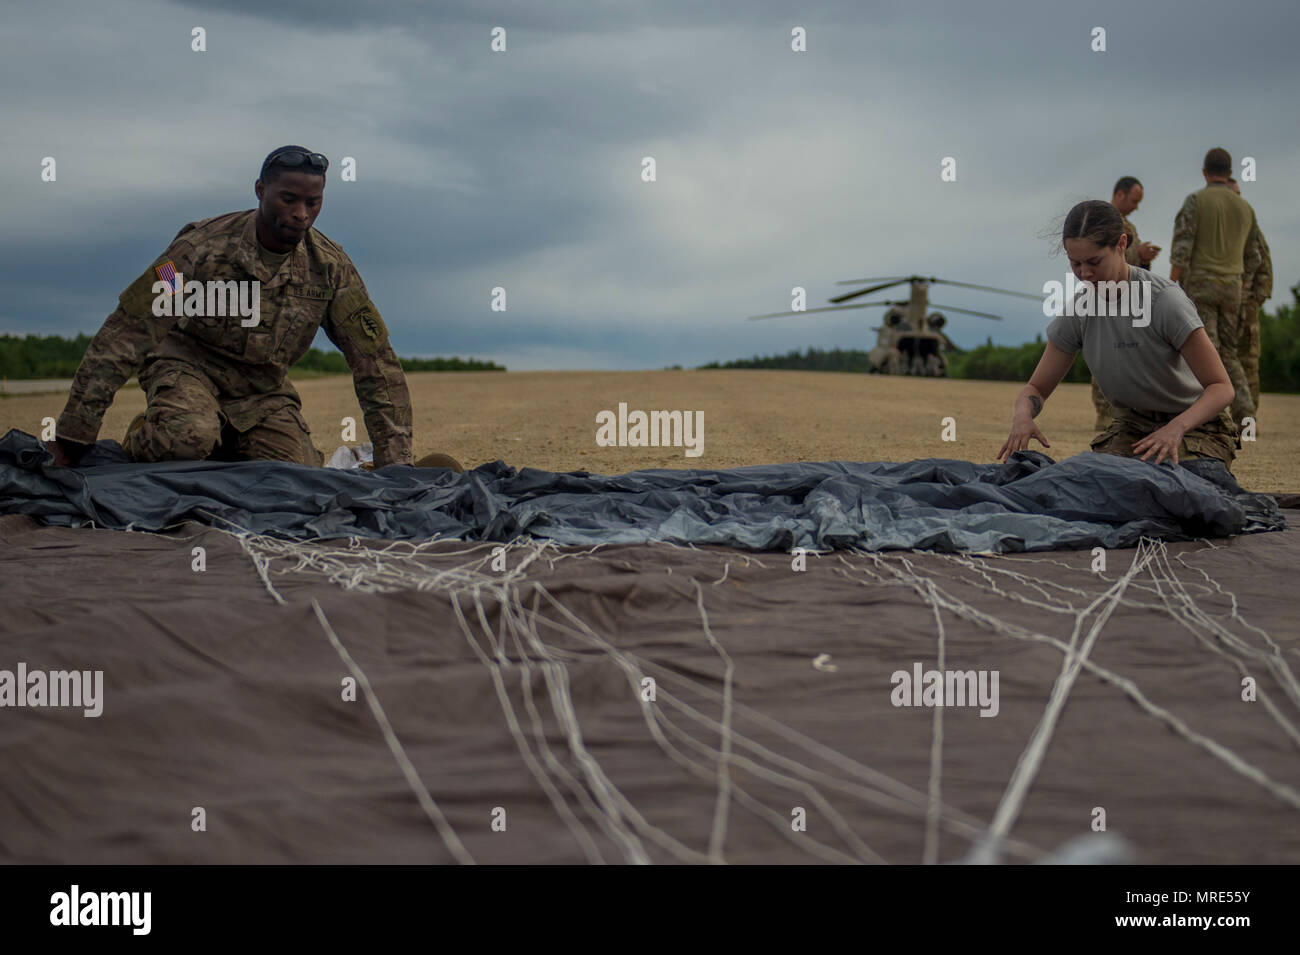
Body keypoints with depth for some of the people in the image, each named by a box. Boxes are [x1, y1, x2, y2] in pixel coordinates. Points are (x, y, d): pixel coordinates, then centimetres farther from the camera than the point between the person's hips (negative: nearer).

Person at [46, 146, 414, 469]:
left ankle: (227, 449, 14)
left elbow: (376, 361, -5)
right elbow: (127, 333, -21)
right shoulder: (203, 246, -20)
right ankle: (143, 439, 0)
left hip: (263, 390, 4)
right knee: (188, 436, -37)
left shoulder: (330, 267, -10)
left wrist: (395, 463, -13)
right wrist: (72, 438, -25)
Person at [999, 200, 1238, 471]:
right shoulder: (1078, 311, -6)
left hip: (1195, 426, -4)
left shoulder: (1164, 300, -22)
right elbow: (1037, 387, 0)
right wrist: (1022, 415, -25)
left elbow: (1221, 387, -21)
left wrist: (1176, 428, -41)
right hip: (1132, 427, 4)